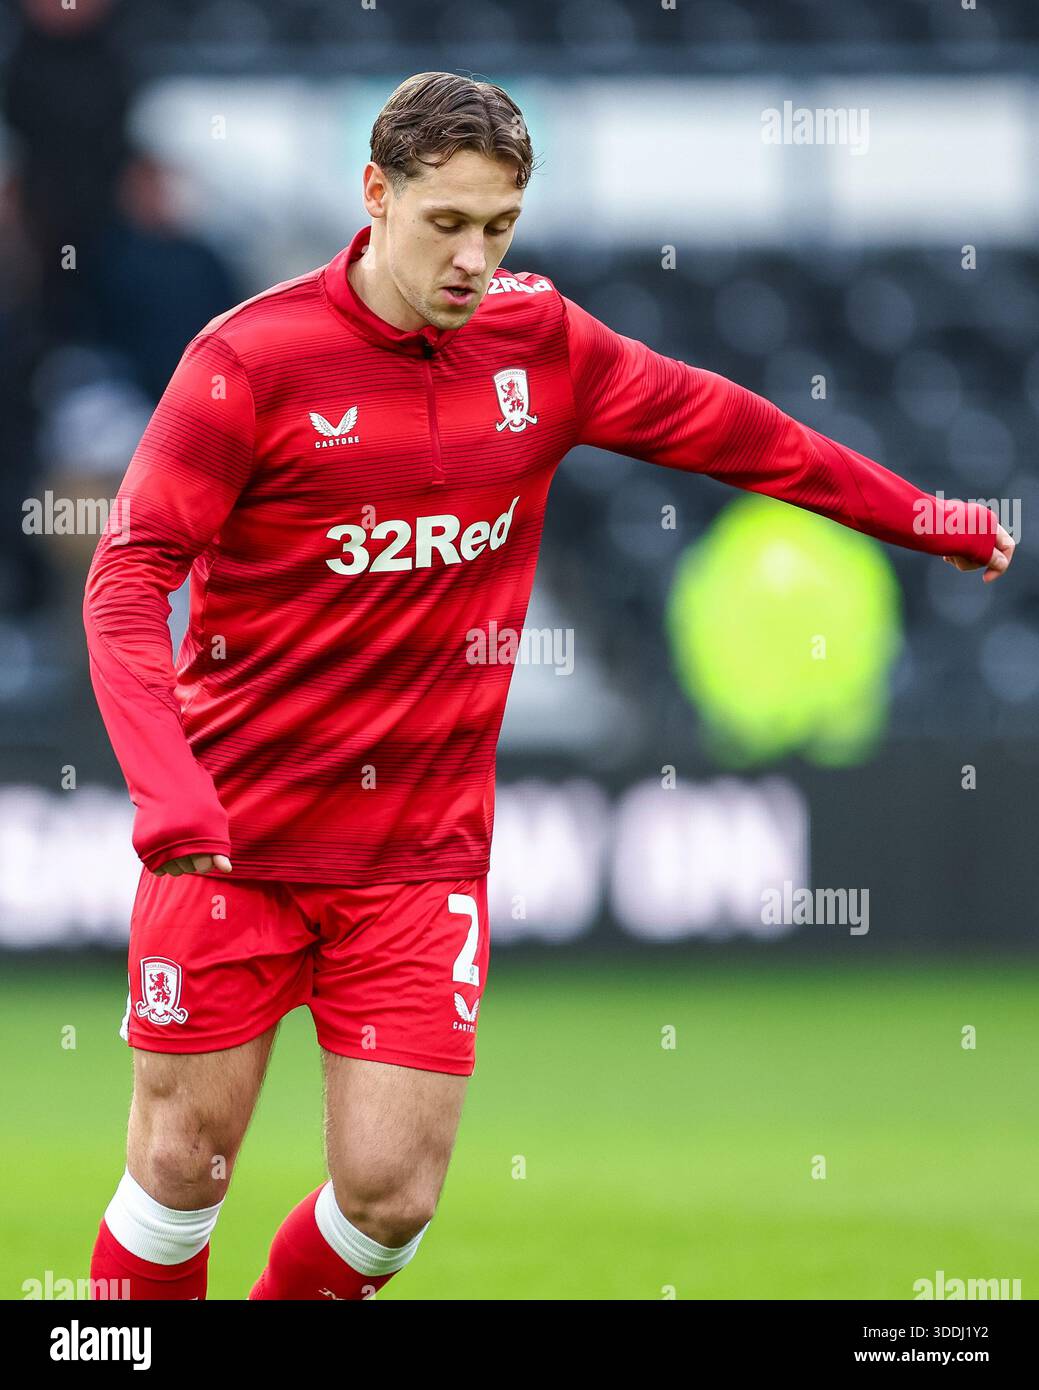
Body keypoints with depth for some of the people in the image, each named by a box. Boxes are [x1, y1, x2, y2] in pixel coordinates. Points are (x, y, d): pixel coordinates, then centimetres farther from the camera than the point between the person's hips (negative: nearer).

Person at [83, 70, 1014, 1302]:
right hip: (231, 833, -3)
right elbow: (127, 584, -14)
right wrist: (168, 793, -27)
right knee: (181, 1167, -1)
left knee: (392, 1195, -4)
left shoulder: (538, 341, 3)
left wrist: (926, 519, 21)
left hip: (422, 852, 3)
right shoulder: (252, 359, -11)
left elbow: (732, 431, 16)